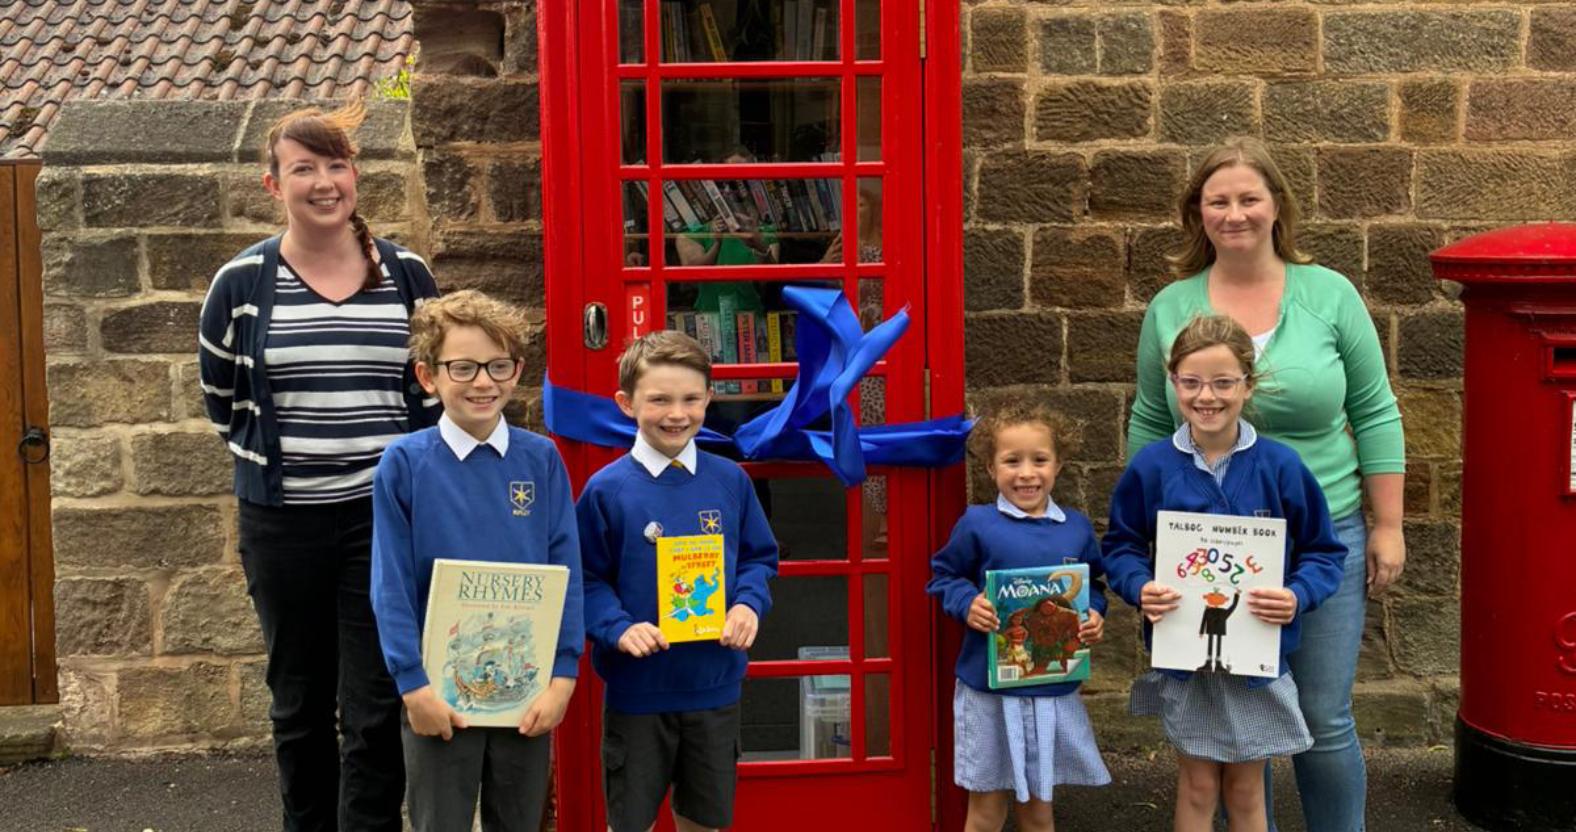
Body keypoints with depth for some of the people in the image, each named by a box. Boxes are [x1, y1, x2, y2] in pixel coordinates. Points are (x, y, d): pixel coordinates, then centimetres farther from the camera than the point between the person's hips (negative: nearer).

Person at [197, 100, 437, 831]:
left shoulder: (406, 276, 0)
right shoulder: (241, 283, -3)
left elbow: (435, 392, 10)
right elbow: (220, 401, 11)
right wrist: (272, 459, 9)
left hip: (384, 516, 0)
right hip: (282, 523, 1)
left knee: (377, 713, 0)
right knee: (299, 706, 14)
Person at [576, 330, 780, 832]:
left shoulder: (730, 481, 1)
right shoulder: (607, 489, -9)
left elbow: (759, 559, 9)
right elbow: (585, 579, -6)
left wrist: (748, 604, -9)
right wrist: (619, 628, -21)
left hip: (715, 686, 3)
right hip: (637, 690, -3)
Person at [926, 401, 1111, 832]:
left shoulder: (1077, 528, 3)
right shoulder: (977, 525, -7)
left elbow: (1093, 587, 16)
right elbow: (942, 577, 3)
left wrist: (1095, 615, -4)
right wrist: (967, 604, -16)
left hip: (1055, 691, 3)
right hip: (989, 690, -3)